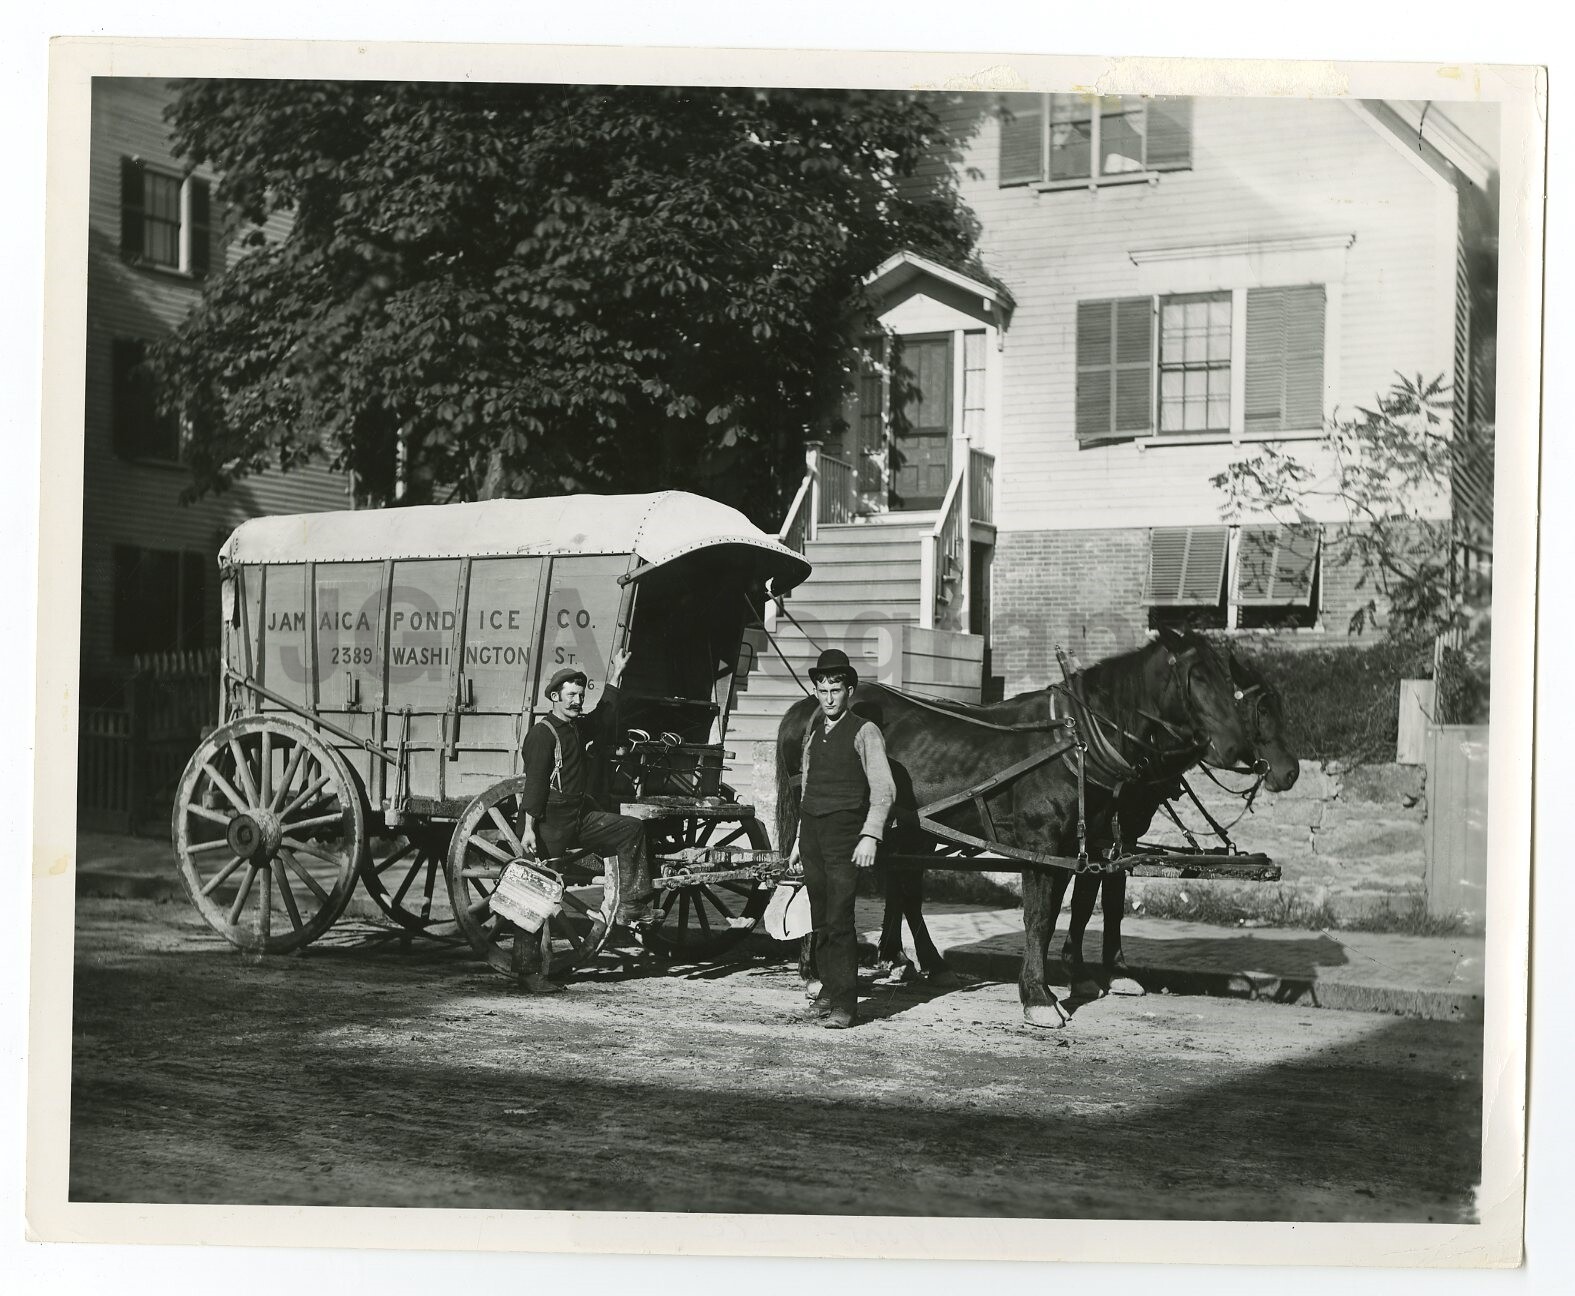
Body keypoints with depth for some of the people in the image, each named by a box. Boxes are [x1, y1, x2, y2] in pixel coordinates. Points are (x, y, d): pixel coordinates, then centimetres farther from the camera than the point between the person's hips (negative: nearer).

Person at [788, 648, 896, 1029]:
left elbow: (883, 790, -11)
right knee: (820, 919, 10)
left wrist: (870, 836, -21)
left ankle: (845, 1004, -8)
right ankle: (829, 989, 20)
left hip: (844, 832, -6)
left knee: (839, 919, -10)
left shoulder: (864, 732, -6)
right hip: (812, 830, 6)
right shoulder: (814, 730, 14)